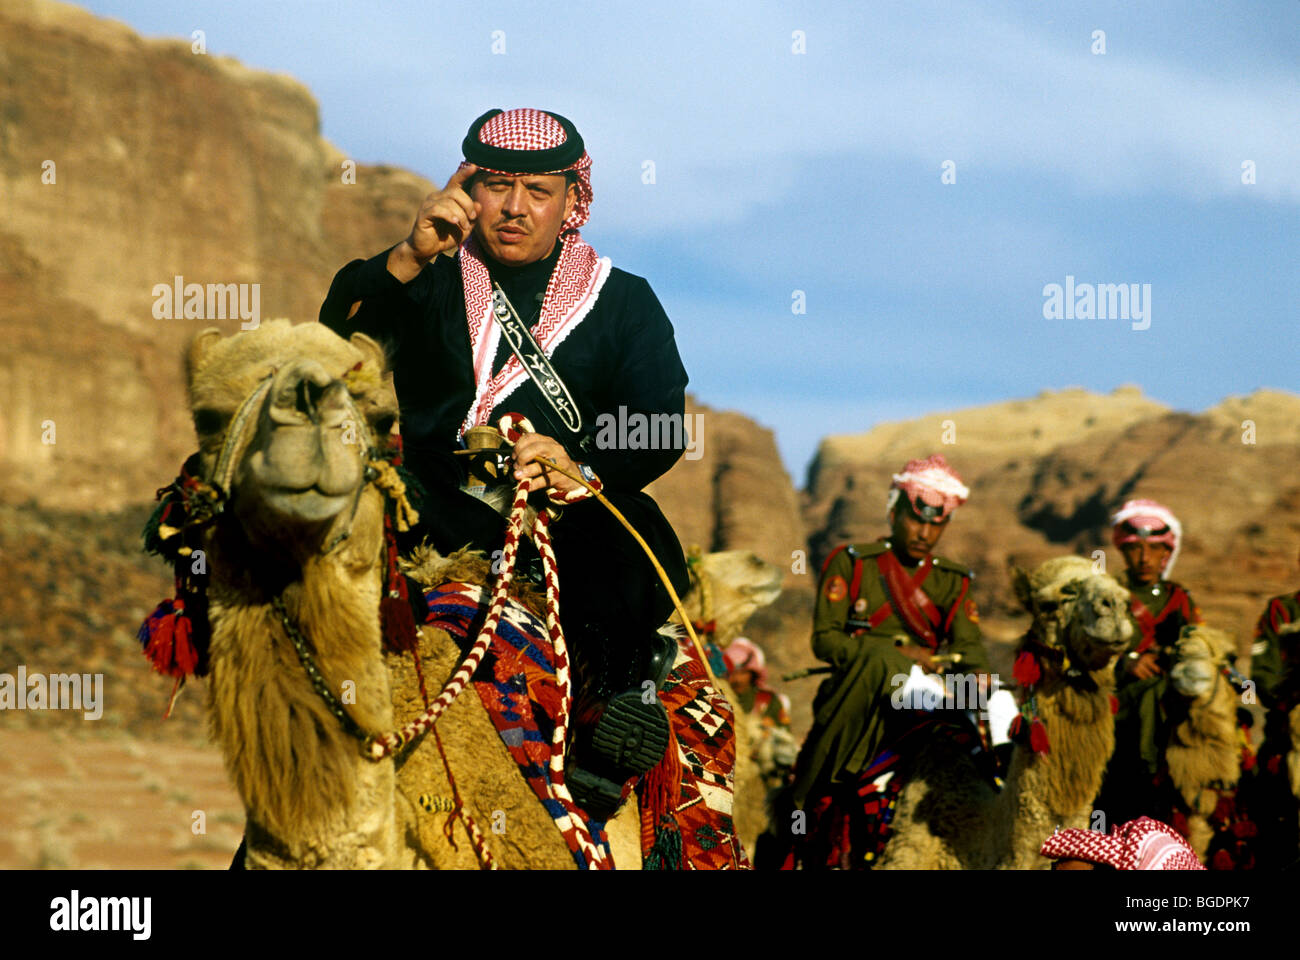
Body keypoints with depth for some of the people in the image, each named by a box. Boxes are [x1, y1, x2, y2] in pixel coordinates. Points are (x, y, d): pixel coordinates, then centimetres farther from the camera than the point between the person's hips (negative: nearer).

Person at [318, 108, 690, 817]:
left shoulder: (622, 299, 15)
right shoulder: (431, 281, 15)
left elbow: (661, 423, 2)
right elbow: (340, 327, -5)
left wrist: (585, 469, -19)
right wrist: (410, 258, -23)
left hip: (574, 518, 0)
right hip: (442, 512, 1)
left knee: (638, 548, -31)